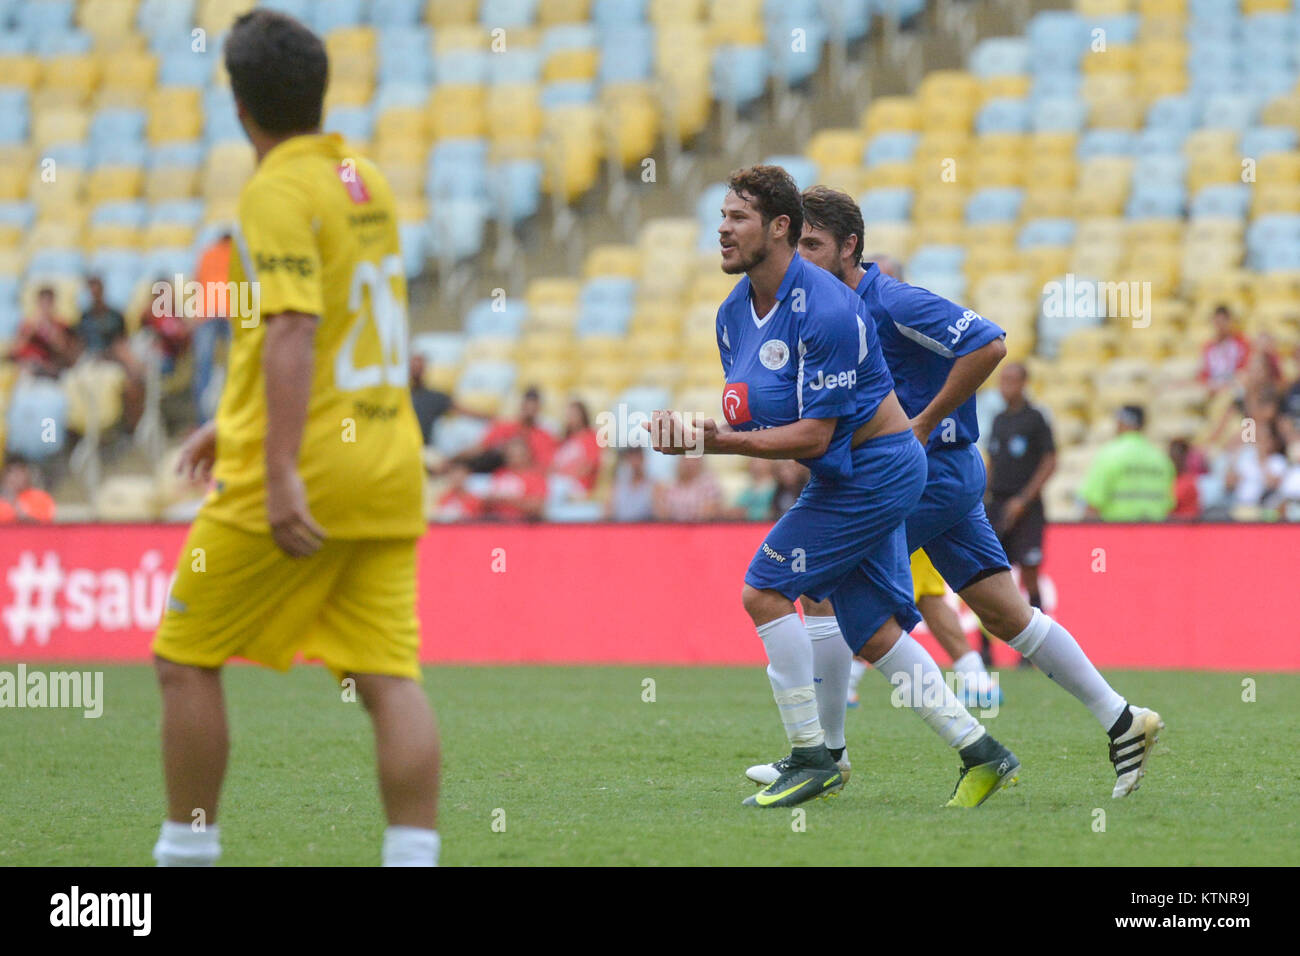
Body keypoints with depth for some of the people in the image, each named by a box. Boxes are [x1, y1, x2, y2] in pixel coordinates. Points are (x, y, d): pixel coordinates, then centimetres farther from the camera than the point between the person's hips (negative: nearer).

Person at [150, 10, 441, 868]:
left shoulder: (279, 191, -11)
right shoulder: (366, 180, 14)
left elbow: (293, 328, -22)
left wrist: (281, 470, -27)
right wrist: (241, 423, 31)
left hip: (301, 479, -7)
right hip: (388, 466, 7)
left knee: (187, 660, 6)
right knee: (389, 677, 0)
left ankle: (187, 854, 11)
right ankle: (415, 856, -10)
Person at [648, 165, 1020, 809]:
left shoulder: (824, 310, -24)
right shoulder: (735, 312, 4)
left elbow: (814, 436, -24)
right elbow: (751, 417, 10)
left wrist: (717, 442, -27)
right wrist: (700, 432, -12)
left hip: (875, 469, -9)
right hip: (851, 475, 9)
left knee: (764, 591, -12)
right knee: (873, 634, 9)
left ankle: (813, 756, -5)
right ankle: (980, 754, 15)